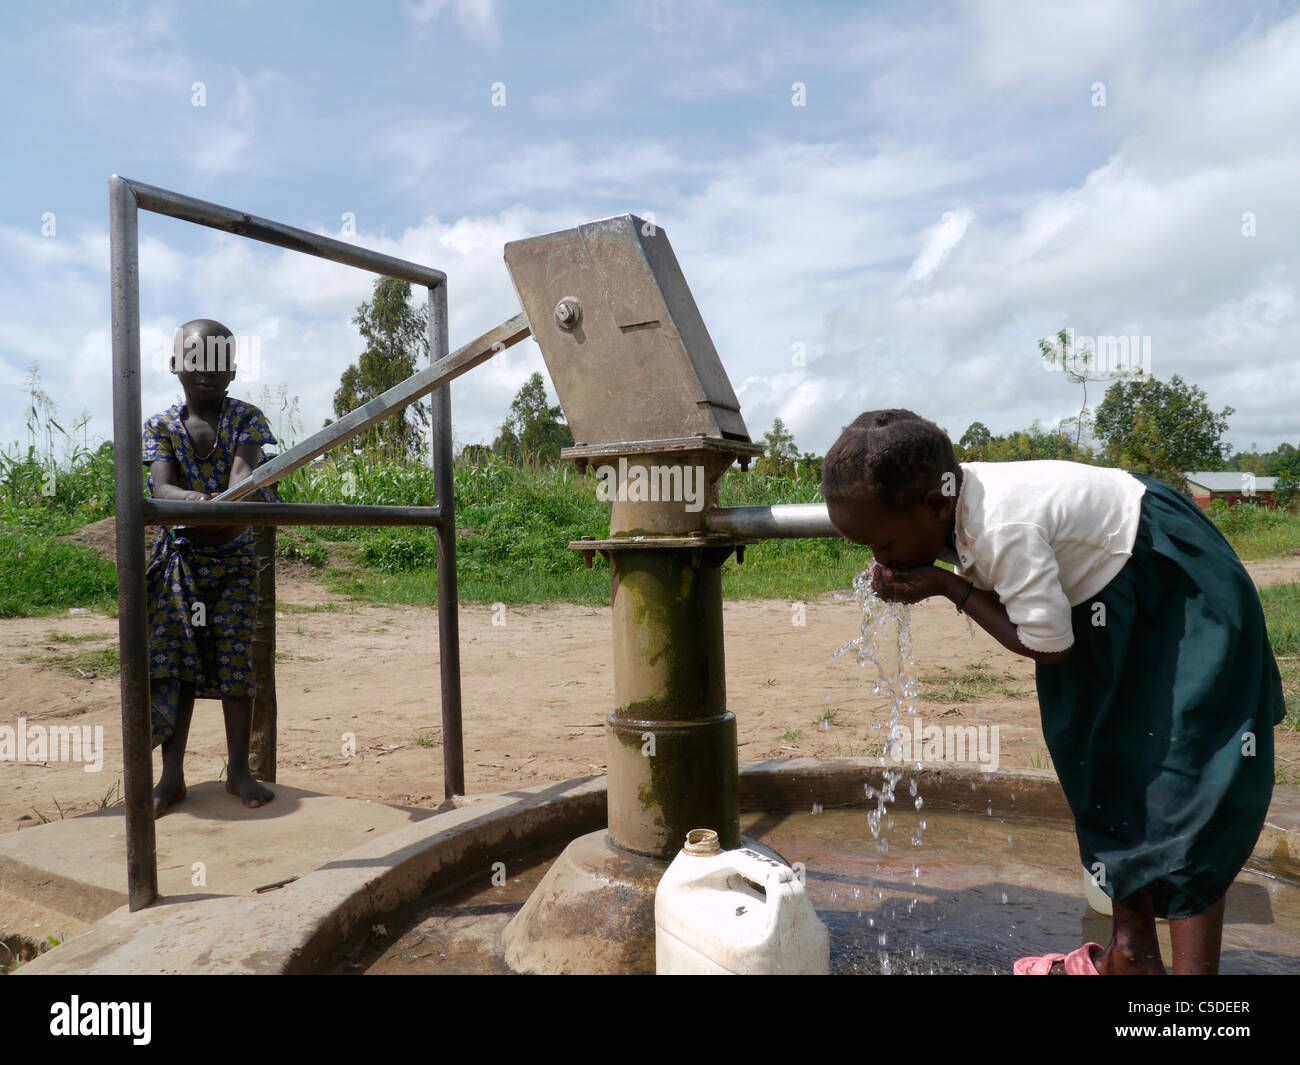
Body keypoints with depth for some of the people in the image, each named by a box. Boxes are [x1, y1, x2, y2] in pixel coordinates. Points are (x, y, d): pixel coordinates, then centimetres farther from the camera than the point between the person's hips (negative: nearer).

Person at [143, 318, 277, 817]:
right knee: (174, 660, -1)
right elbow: (160, 486, -16)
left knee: (235, 659, -1)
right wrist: (192, 501, -40)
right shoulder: (161, 426, -1)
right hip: (180, 555, 1)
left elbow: (244, 467, -21)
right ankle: (171, 775, 10)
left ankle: (239, 769, 12)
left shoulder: (247, 418, -3)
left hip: (234, 555, -1)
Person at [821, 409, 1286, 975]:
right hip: (1114, 604, 9)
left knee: (1183, 781, -9)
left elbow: (1048, 645, -28)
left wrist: (948, 586, -26)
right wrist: (914, 581, -19)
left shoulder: (1003, 527, -38)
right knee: (1109, 768, 13)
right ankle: (1132, 951, 25)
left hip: (1180, 600, -9)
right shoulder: (958, 500, -11)